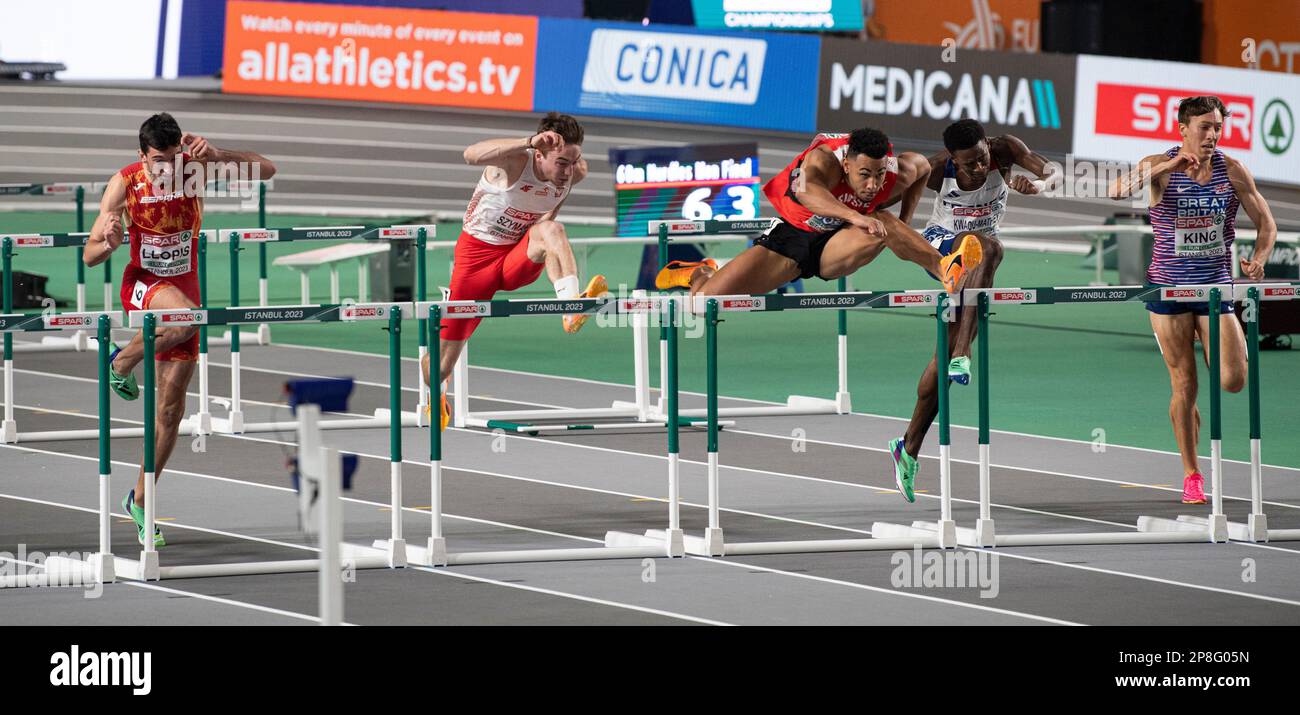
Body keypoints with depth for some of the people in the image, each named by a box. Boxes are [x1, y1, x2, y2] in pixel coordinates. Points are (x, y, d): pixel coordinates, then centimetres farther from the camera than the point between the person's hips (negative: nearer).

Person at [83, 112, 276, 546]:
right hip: (142, 284, -3)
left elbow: (266, 171, -13)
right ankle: (123, 362, -11)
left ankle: (140, 500, 17)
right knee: (186, 314, -39)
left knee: (171, 409, 3)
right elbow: (90, 256, -9)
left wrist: (217, 154, -29)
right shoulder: (125, 184, -14)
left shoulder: (194, 168, -11)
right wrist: (108, 242, -34)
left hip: (183, 288, 3)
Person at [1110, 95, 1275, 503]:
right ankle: (1191, 476, 11)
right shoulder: (1160, 167, -6)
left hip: (1215, 286, 1)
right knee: (1184, 386, 0)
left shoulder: (1232, 171, -1)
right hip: (1169, 286, -1)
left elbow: (1265, 224, 6)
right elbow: (1117, 191, -23)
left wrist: (1259, 261, -14)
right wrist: (1167, 166, -31)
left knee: (1232, 381, -11)